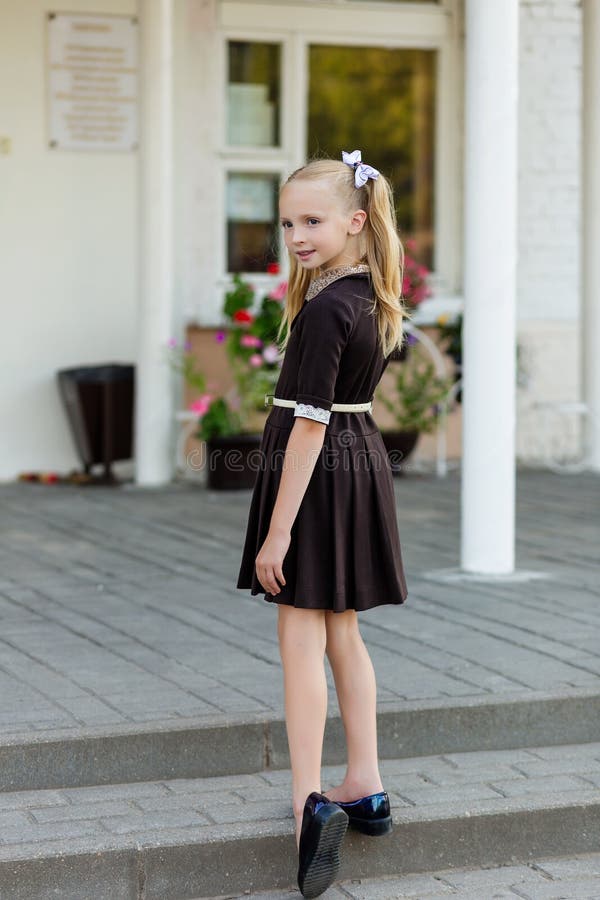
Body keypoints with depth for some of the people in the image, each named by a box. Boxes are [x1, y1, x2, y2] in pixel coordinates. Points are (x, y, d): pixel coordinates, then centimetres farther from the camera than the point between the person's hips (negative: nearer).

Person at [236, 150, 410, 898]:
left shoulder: (324, 310, -20)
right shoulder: (374, 297, 6)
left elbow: (311, 422, -22)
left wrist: (277, 529, -21)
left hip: (318, 474, -9)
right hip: (362, 465, 9)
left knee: (301, 636, -6)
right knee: (342, 633, 15)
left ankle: (310, 803, -11)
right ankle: (364, 787, 21)